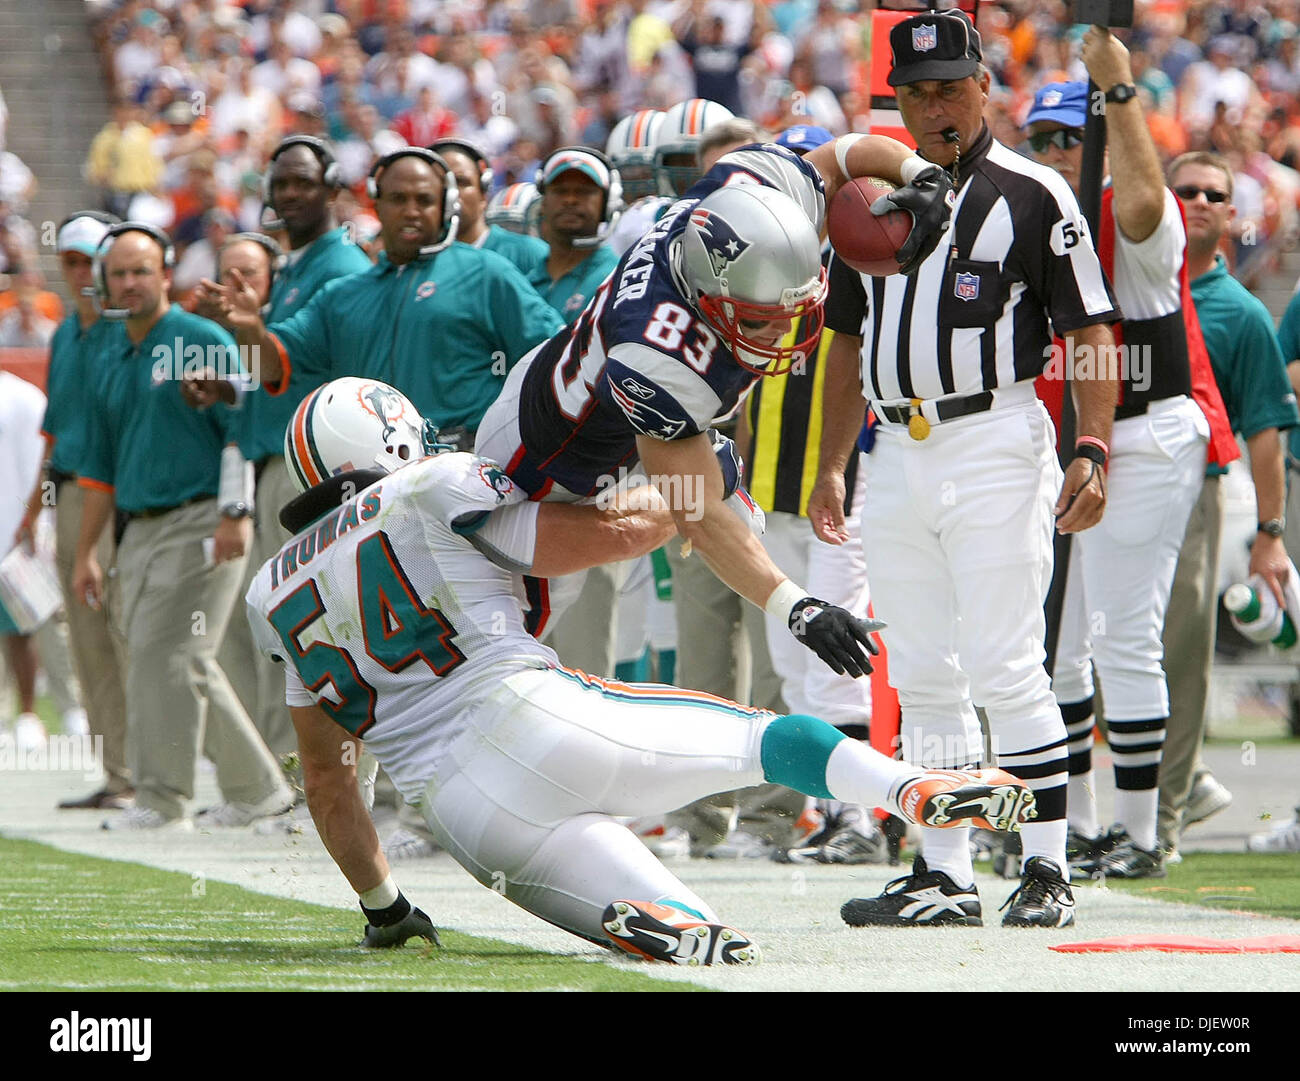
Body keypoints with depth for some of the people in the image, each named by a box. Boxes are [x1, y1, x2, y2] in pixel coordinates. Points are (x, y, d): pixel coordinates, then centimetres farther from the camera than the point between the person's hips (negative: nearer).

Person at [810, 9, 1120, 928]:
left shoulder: (1033, 195, -2)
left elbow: (1092, 329, -5)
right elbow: (850, 342, 21)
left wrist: (1093, 453, -14)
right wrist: (831, 466, 15)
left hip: (996, 446, -6)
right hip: (898, 455, 6)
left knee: (1006, 668, -10)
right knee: (923, 677, 6)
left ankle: (1047, 870, -6)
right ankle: (943, 876, 9)